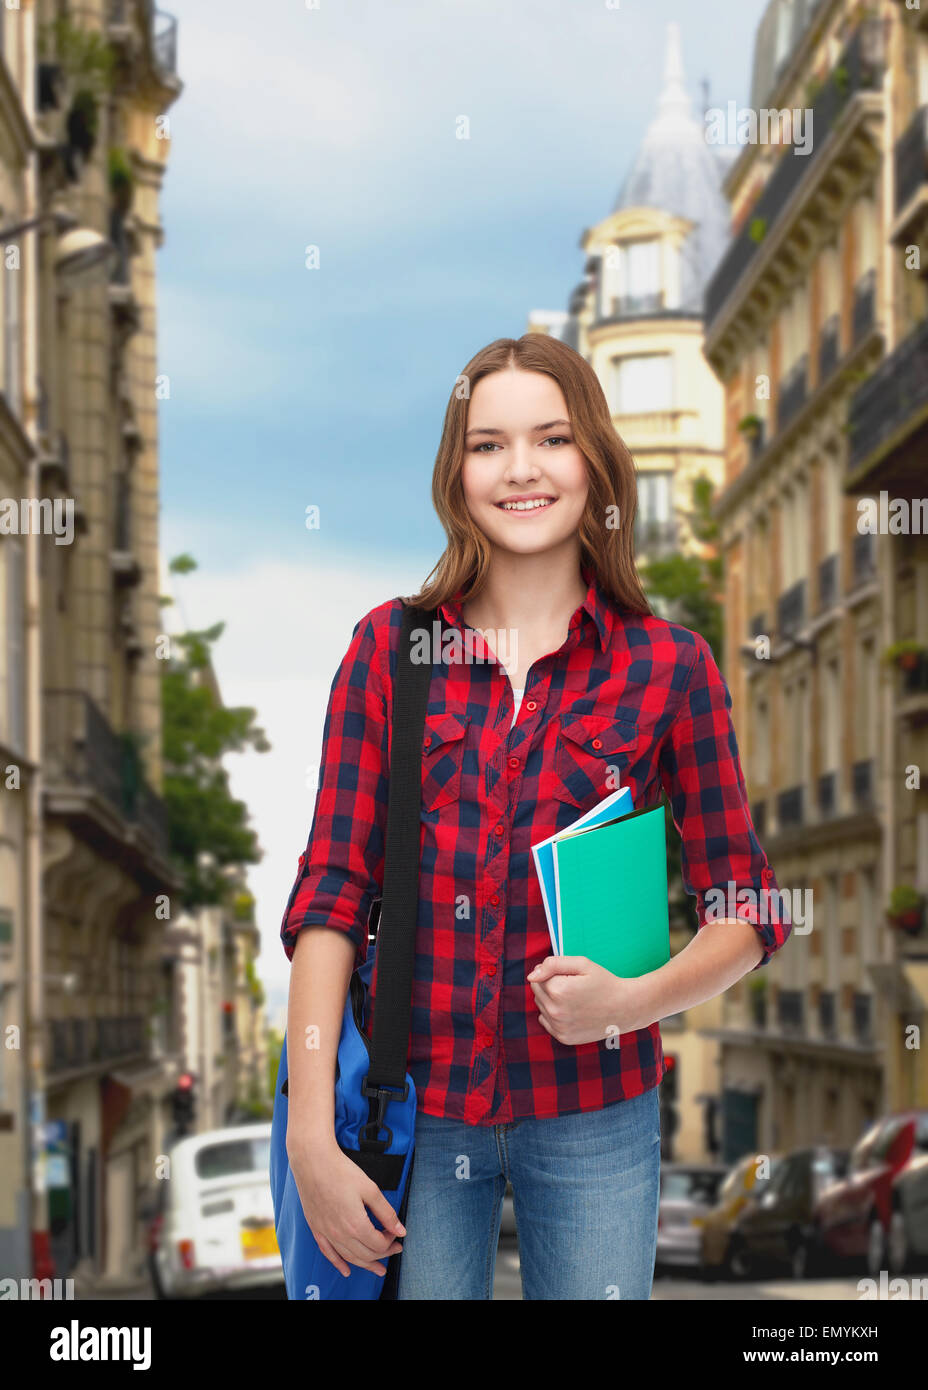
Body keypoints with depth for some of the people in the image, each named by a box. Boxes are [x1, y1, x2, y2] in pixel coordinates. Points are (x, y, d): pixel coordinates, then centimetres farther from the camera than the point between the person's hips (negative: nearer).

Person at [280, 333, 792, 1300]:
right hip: (414, 1106, 1)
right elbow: (332, 892, -3)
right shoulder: (391, 646, 1)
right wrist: (311, 1136, -11)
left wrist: (636, 1001, -17)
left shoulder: (668, 665, -2)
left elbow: (749, 913, 3)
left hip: (592, 1115, 0)